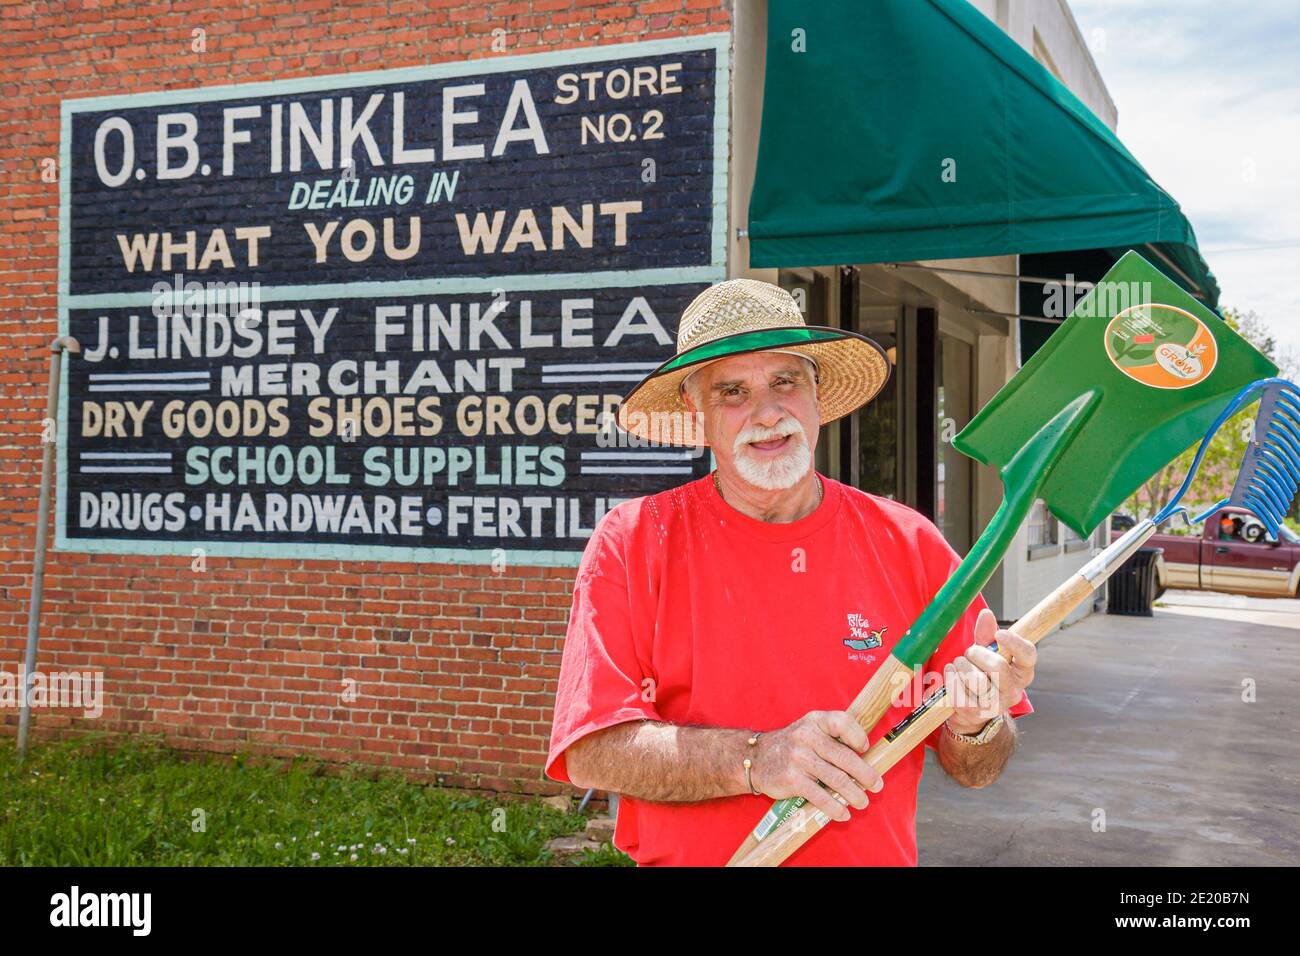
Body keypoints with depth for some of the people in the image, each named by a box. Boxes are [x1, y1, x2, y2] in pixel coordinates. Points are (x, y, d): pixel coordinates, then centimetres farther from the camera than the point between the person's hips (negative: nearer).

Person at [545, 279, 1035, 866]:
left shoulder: (912, 546, 1)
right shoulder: (631, 544, -3)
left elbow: (974, 772, 5)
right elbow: (591, 753, -10)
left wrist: (976, 725, -15)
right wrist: (756, 761, -21)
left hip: (878, 855, 2)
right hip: (688, 856, -1)